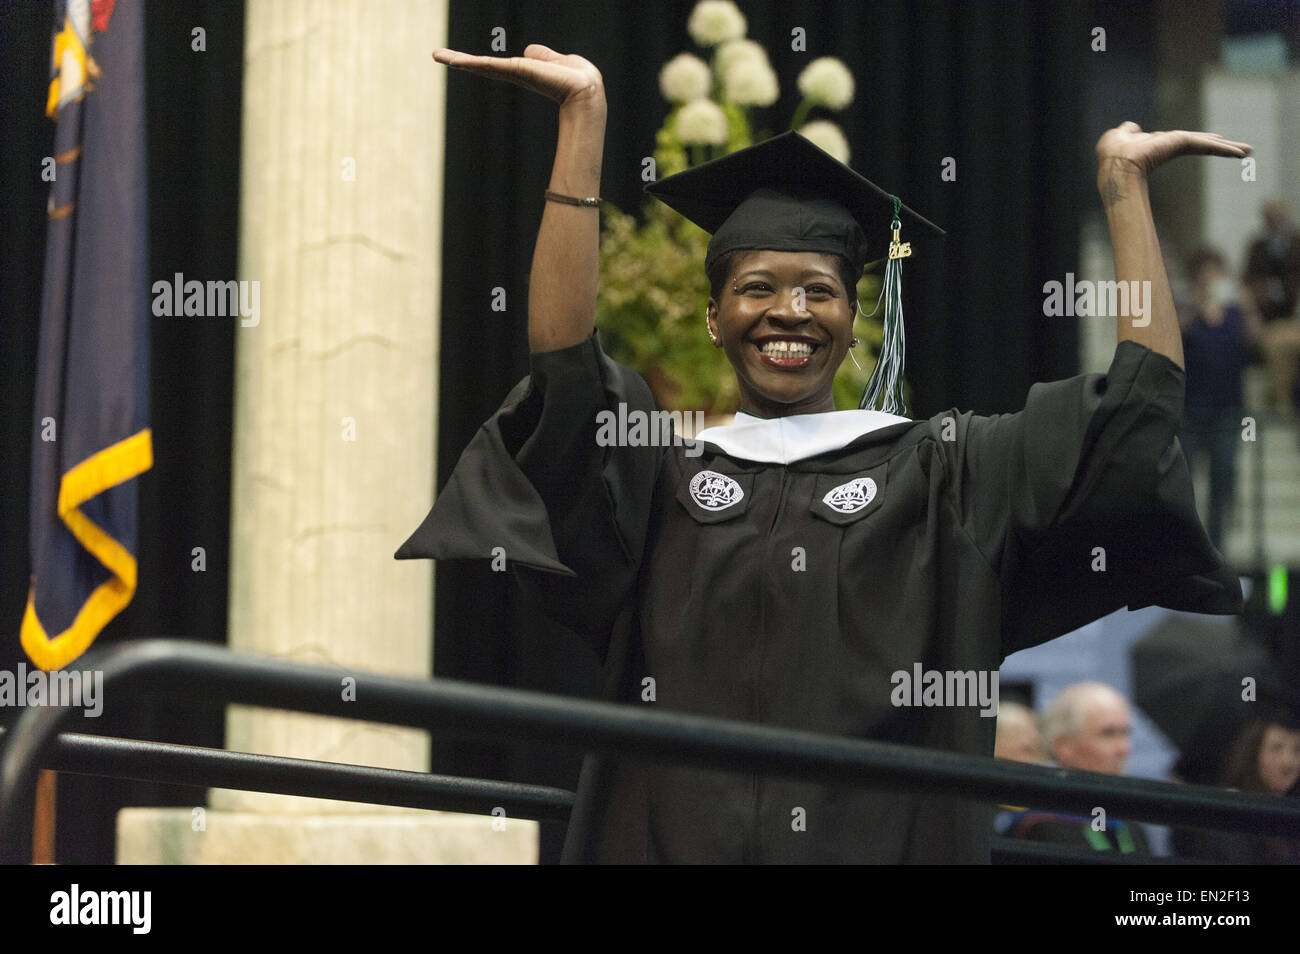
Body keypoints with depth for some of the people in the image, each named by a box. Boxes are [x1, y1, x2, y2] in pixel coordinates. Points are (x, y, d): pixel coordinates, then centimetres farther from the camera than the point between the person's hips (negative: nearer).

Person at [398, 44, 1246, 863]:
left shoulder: (941, 472, 8)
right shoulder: (659, 474, 8)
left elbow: (1144, 402, 1)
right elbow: (564, 372, -9)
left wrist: (1123, 179, 0)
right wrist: (584, 115, -11)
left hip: (892, 841, 0)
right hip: (674, 841, 0)